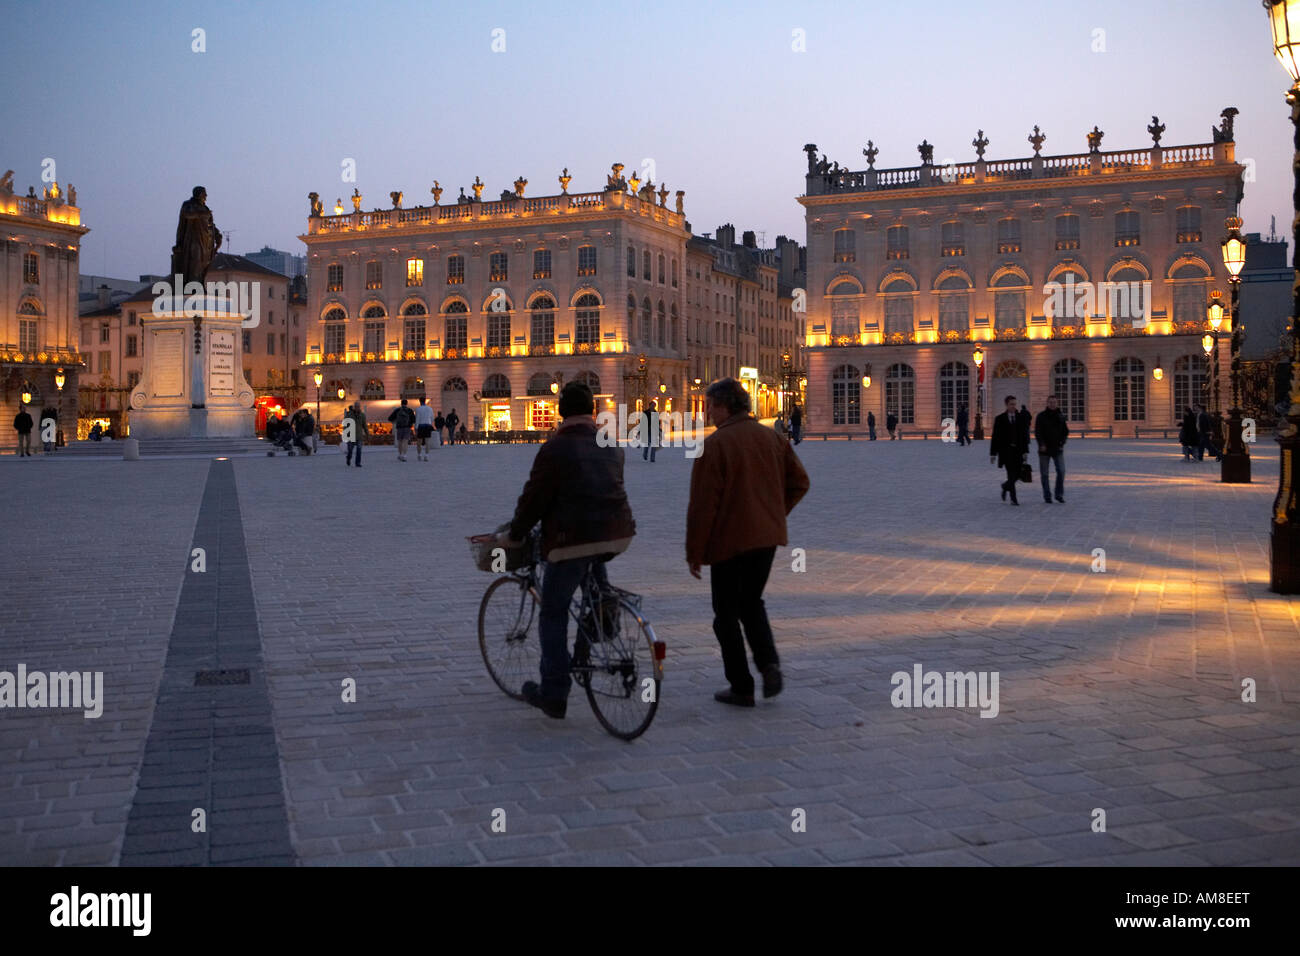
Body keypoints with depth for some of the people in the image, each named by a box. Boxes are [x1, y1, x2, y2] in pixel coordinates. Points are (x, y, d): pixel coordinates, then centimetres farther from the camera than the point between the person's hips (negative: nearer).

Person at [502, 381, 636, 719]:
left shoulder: (555, 448, -8)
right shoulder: (611, 446, 11)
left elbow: (535, 497, -7)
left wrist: (514, 534, 7)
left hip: (573, 539, -5)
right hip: (618, 534, 6)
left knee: (553, 613, 6)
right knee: (593, 562, 40)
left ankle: (553, 694, 7)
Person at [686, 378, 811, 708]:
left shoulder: (715, 444, -14)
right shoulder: (771, 438, 6)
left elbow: (703, 504, -15)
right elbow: (799, 482, 9)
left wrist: (694, 551, -8)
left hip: (729, 541, -6)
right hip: (768, 537, 6)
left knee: (727, 613, 7)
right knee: (751, 603, 22)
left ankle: (741, 687, 10)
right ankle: (769, 662, 2)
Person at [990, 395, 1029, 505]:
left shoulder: (1020, 418, 8)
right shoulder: (1000, 419, 0)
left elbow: (1024, 435, 7)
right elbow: (995, 437, -1)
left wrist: (1025, 451, -1)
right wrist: (993, 454, -4)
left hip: (1018, 451, 3)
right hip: (1006, 451, -3)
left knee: (1018, 474, 3)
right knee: (1011, 474, -8)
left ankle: (1006, 486, 33)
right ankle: (1013, 499, -2)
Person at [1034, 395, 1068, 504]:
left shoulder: (1061, 417, 7)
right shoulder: (1041, 416, -1)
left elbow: (1066, 432, 13)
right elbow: (1037, 432, -6)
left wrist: (1062, 443, -2)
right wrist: (1041, 445, -16)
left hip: (1058, 450, 2)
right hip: (1044, 450, -2)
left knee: (1061, 471, -10)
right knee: (1044, 474, 2)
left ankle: (1059, 495, 0)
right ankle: (1047, 496, 11)